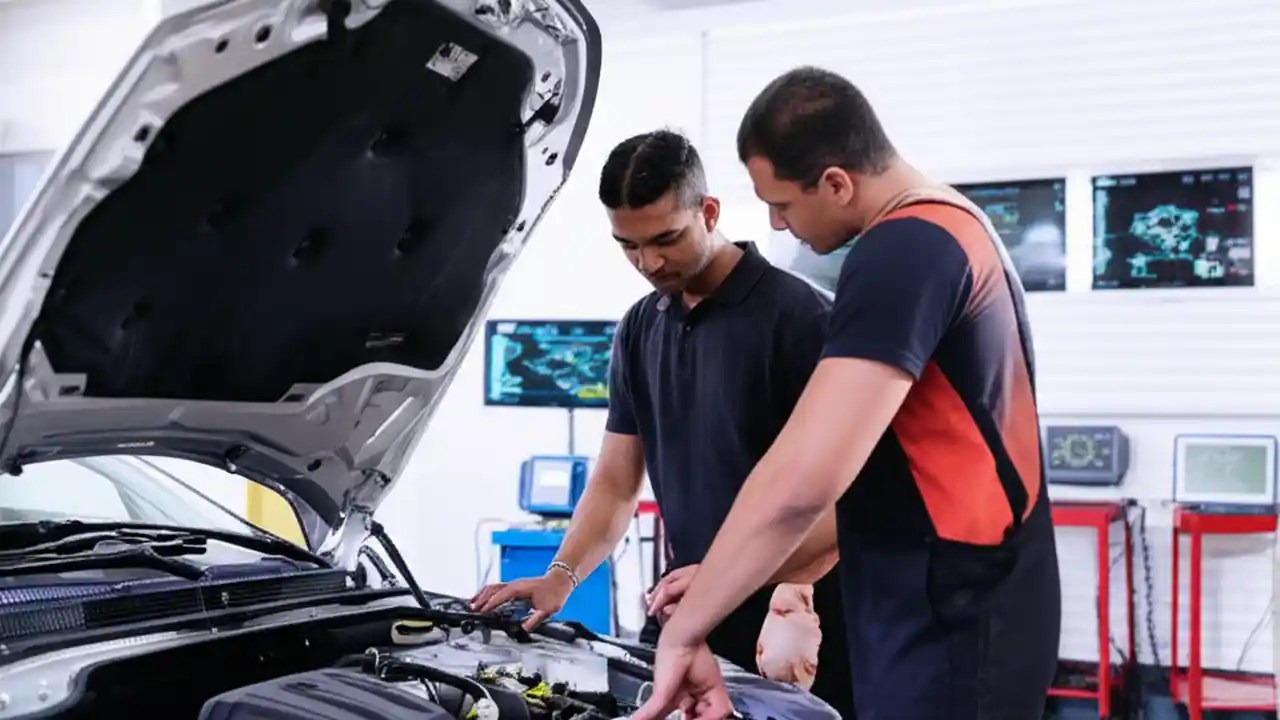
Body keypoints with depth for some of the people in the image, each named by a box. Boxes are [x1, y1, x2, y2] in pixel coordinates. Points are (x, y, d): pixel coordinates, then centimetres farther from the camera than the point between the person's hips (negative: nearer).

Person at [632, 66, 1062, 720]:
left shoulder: (903, 253, -21)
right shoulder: (953, 228, 13)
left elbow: (802, 480, -30)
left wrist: (683, 631, -21)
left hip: (948, 634, -10)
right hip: (962, 618, 10)